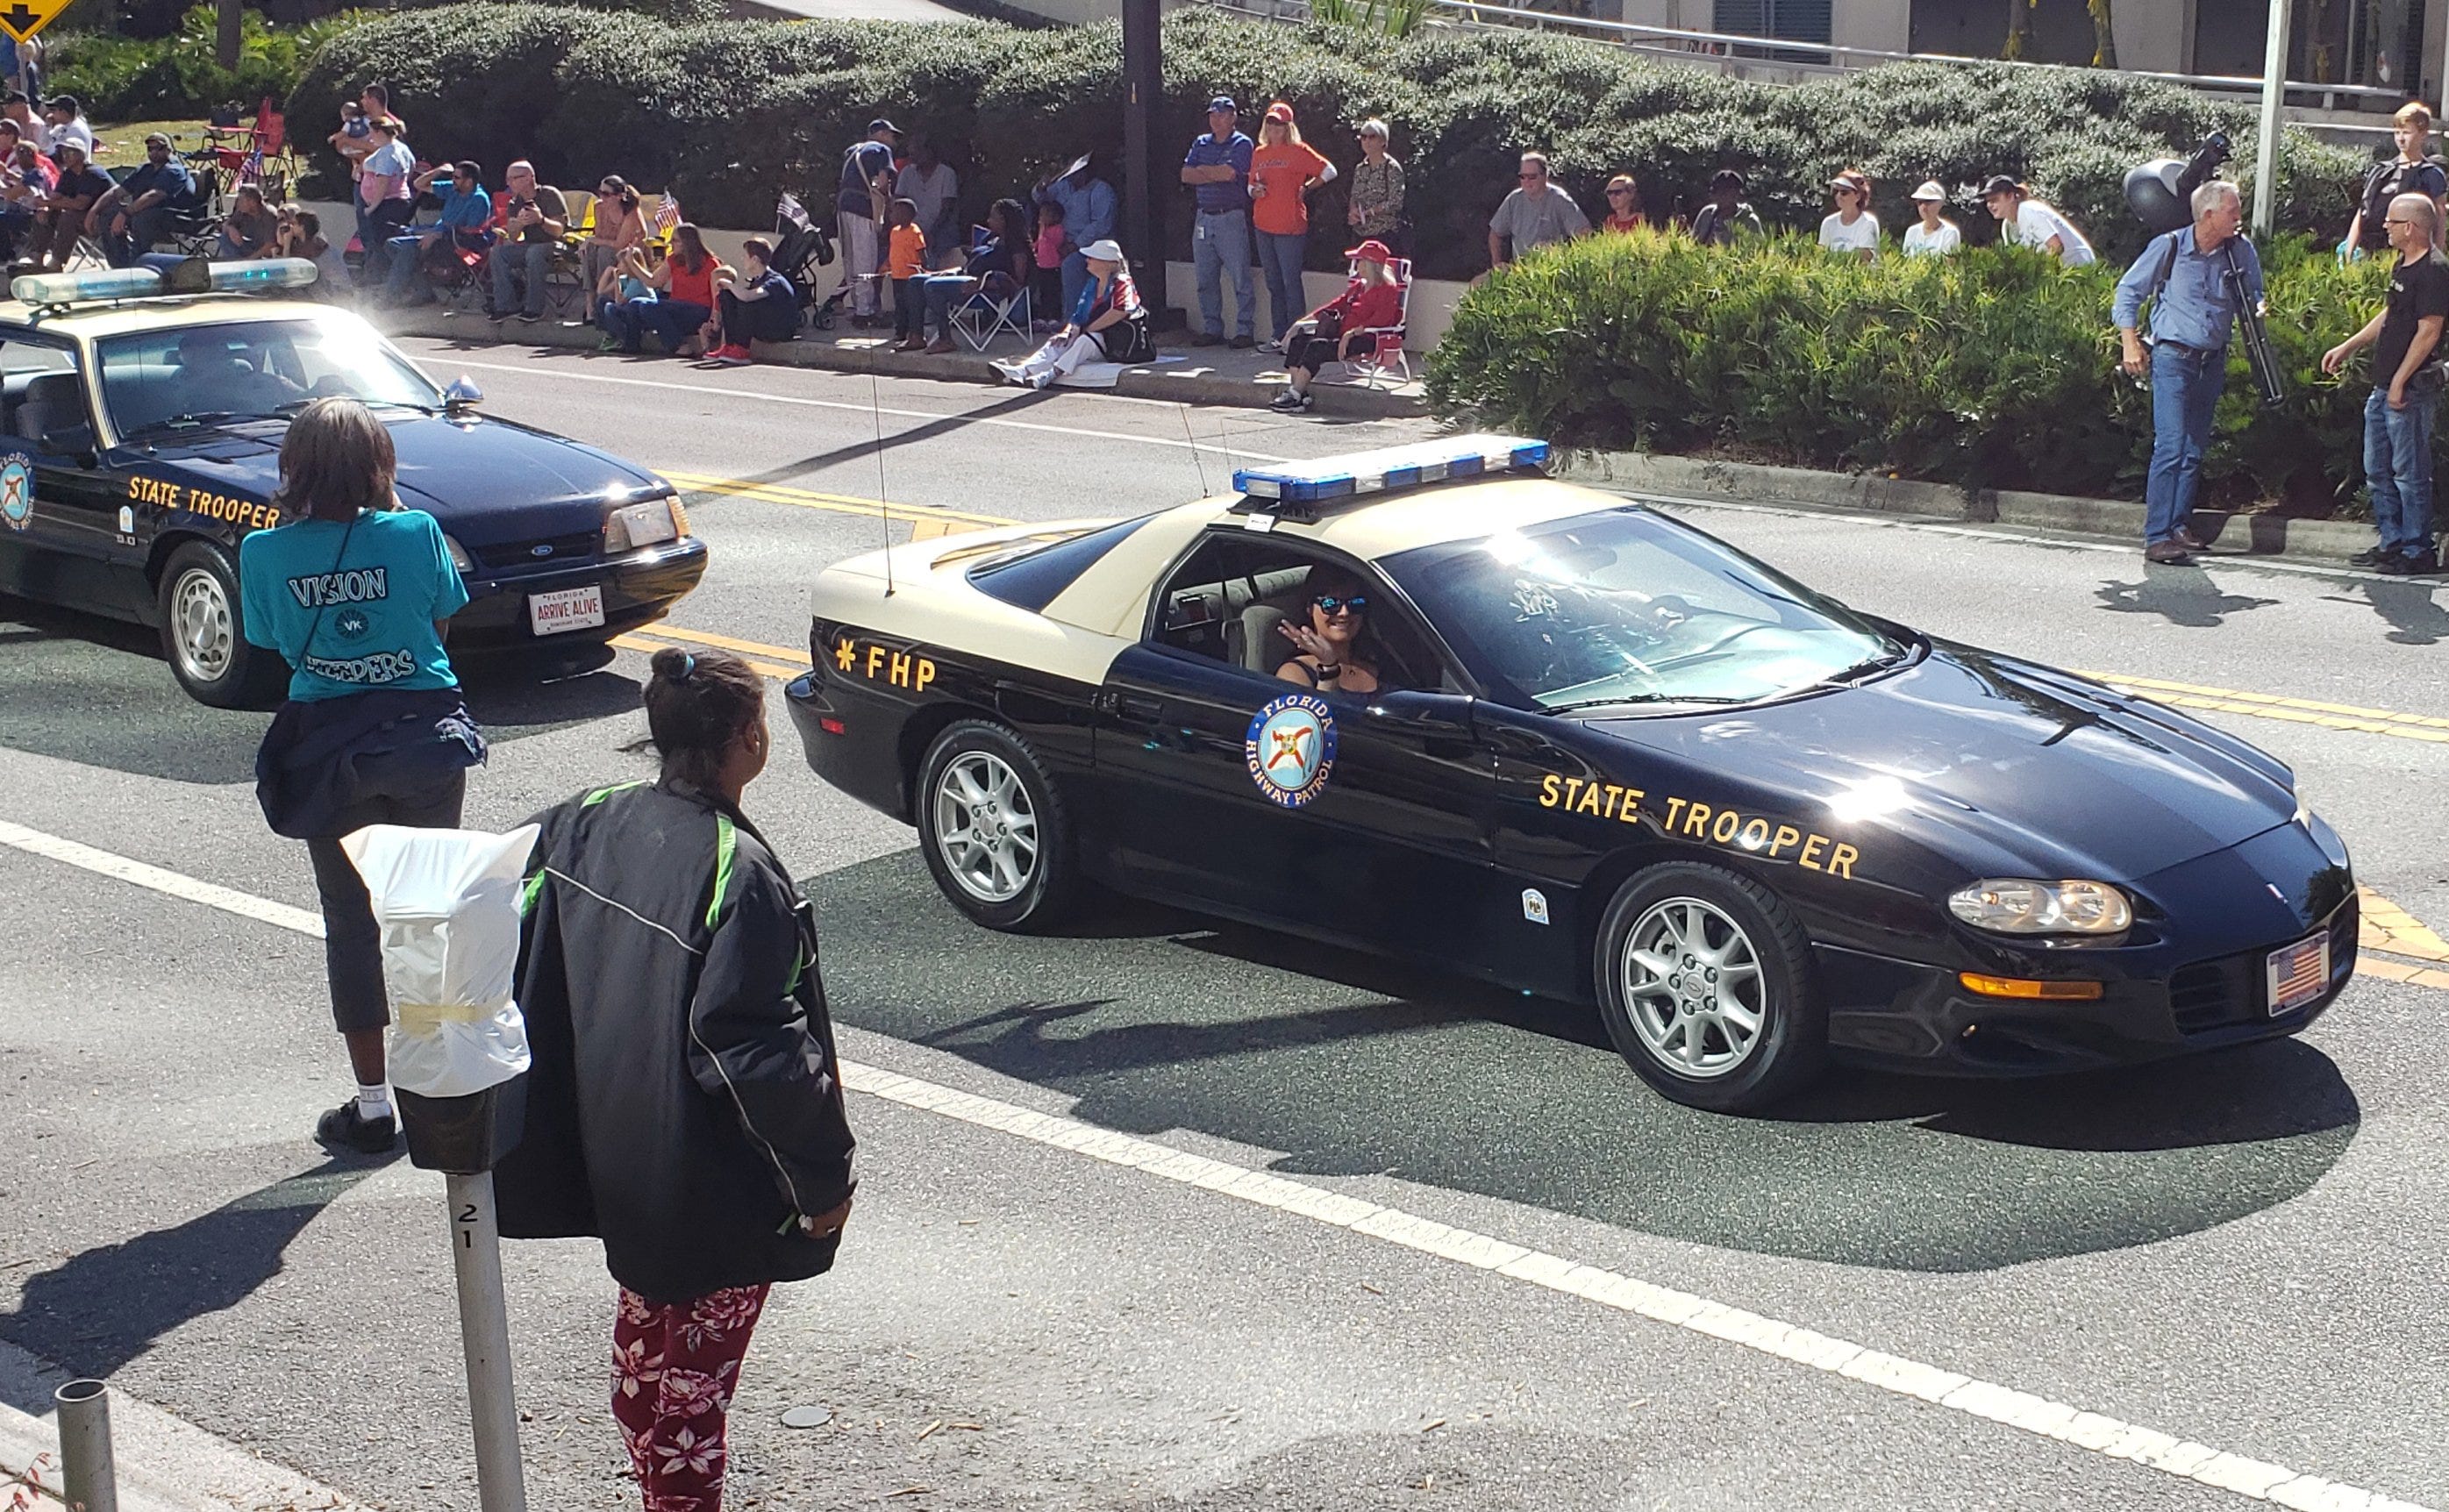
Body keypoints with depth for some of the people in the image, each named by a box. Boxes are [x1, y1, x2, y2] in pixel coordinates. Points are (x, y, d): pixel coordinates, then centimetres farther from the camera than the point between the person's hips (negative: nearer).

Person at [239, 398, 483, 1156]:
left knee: (351, 922, 9)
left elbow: (271, 641, 6)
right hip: (425, 736, 0)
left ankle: (373, 1106, 12)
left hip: (327, 747, 0)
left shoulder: (266, 551, -7)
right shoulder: (415, 532, -9)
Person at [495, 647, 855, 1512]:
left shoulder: (582, 827, -4)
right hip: (717, 1196, -7)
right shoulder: (739, 874, -25)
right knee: (695, 1375, 6)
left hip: (615, 1168, 7)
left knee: (643, 1347, 23)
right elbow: (759, 1049, -25)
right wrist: (824, 1176, -14)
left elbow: (524, 972, 3)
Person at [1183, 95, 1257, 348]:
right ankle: (1211, 329, 15)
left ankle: (1245, 330, -1)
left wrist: (1201, 169, -2)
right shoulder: (1200, 144, 16)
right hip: (1203, 218, 6)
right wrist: (1217, 174, -7)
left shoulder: (1242, 144, -1)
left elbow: (1229, 172, -16)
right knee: (1205, 278, 7)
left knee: (1240, 278, -5)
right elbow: (1186, 175, 4)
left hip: (1231, 218, -6)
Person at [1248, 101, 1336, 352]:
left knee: (1291, 283, -7)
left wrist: (1305, 189, -2)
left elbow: (1329, 172, -4)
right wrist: (1255, 191, 0)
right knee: (1274, 284, 10)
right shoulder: (1259, 153, 14)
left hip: (1291, 227, -6)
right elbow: (1251, 186, 21)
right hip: (1263, 227, 6)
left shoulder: (1298, 151, -3)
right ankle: (1279, 336, 15)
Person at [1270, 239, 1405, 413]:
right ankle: (1299, 393, -21)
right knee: (1299, 340, -10)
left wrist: (1352, 333, -26)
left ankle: (1295, 395, -30)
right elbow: (1339, 303, 23)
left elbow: (1381, 319, -17)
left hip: (1365, 339, -9)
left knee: (1317, 346, -30)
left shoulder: (1388, 289, -4)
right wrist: (1307, 319, 13)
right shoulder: (1359, 286, 24)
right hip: (1343, 333, 9)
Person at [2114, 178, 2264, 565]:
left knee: (2195, 449, 10)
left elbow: (2254, 297, 19)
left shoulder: (2241, 251, 4)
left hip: (2213, 361, 5)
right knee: (2171, 445, -14)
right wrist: (2130, 342, -5)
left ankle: (2180, 526, 20)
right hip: (2173, 358, -5)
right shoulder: (2169, 247, -7)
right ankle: (2157, 537, -15)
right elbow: (2128, 291, 2)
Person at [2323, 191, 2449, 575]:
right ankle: (2392, 542, 22)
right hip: (2384, 386, 10)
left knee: (2409, 472, -4)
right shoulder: (2404, 265, 13)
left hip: (2411, 389, -10)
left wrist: (2400, 382, -21)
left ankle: (2418, 551, 2)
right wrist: (2348, 347, 27)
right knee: (2378, 471, 14)